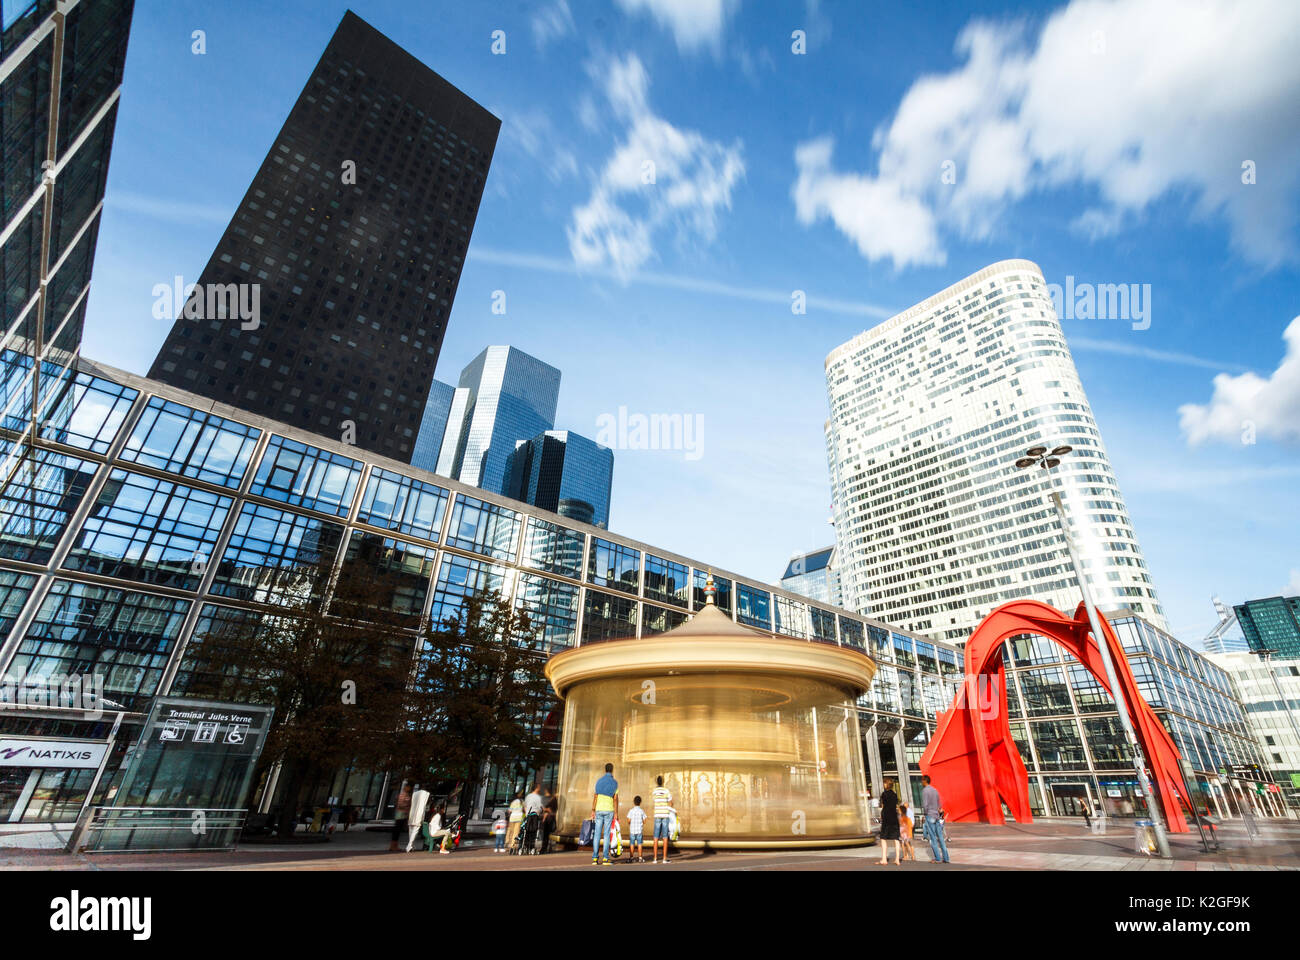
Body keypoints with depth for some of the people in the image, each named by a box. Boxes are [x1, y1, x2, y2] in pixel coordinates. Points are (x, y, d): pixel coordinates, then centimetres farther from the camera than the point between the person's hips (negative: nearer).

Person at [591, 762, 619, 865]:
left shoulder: (599, 781, 5)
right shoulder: (614, 782, -3)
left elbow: (595, 797, 2)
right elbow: (615, 799, -7)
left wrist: (593, 811, 4)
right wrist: (616, 813, -3)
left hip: (599, 810, 2)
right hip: (609, 810, -2)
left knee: (597, 834, 4)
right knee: (606, 834, -1)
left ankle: (595, 858, 2)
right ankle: (605, 859, -3)